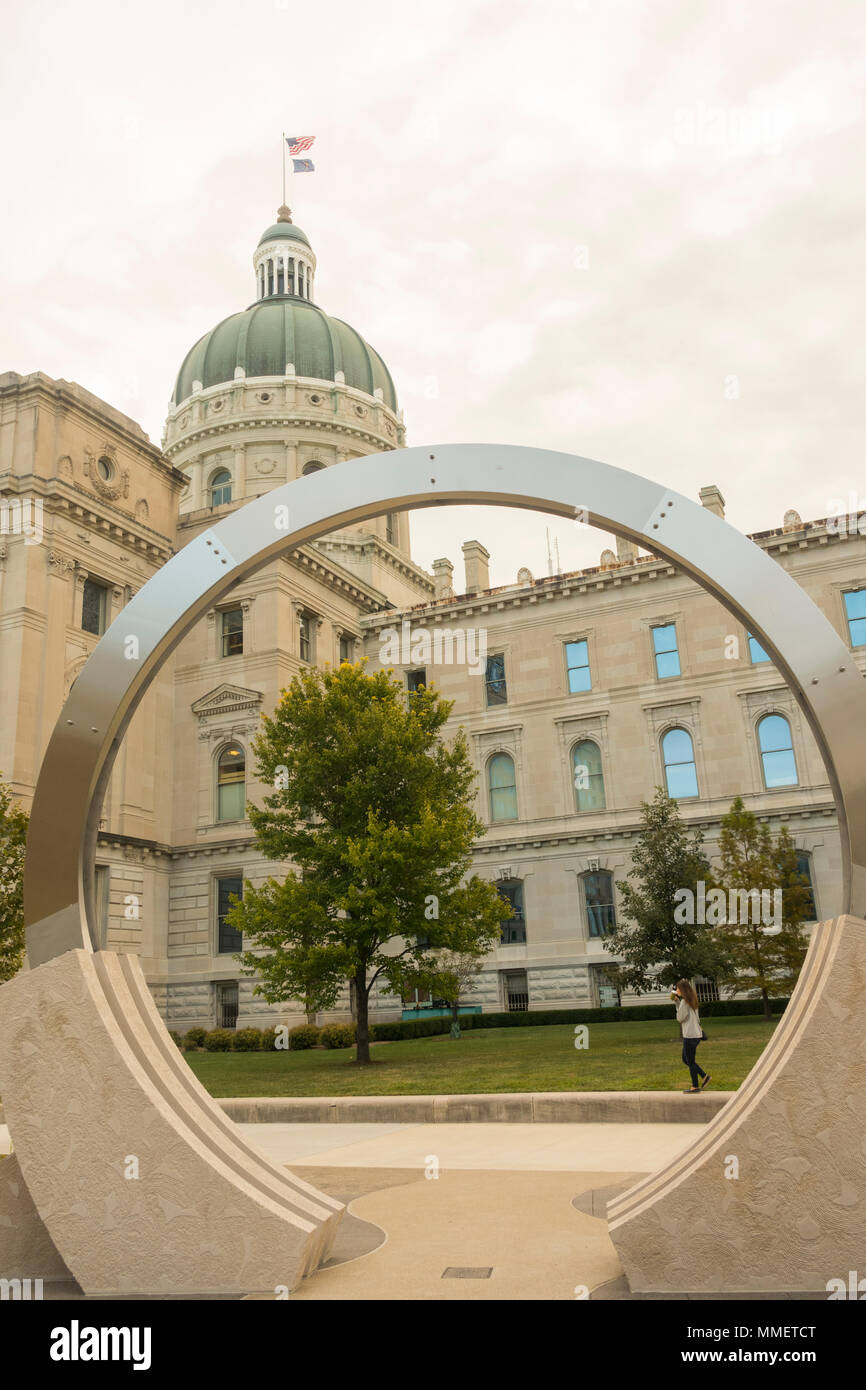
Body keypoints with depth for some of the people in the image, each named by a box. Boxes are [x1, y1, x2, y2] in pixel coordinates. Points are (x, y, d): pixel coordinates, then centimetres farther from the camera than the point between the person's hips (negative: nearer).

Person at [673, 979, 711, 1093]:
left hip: (690, 1035, -9)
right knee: (685, 1059, 18)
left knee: (690, 1061, 3)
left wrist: (677, 1003, -6)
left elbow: (680, 1018, -13)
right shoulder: (692, 1001, 11)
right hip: (696, 1034, 9)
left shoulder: (684, 1002, -17)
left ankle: (695, 1086, 10)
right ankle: (705, 1077, 17)